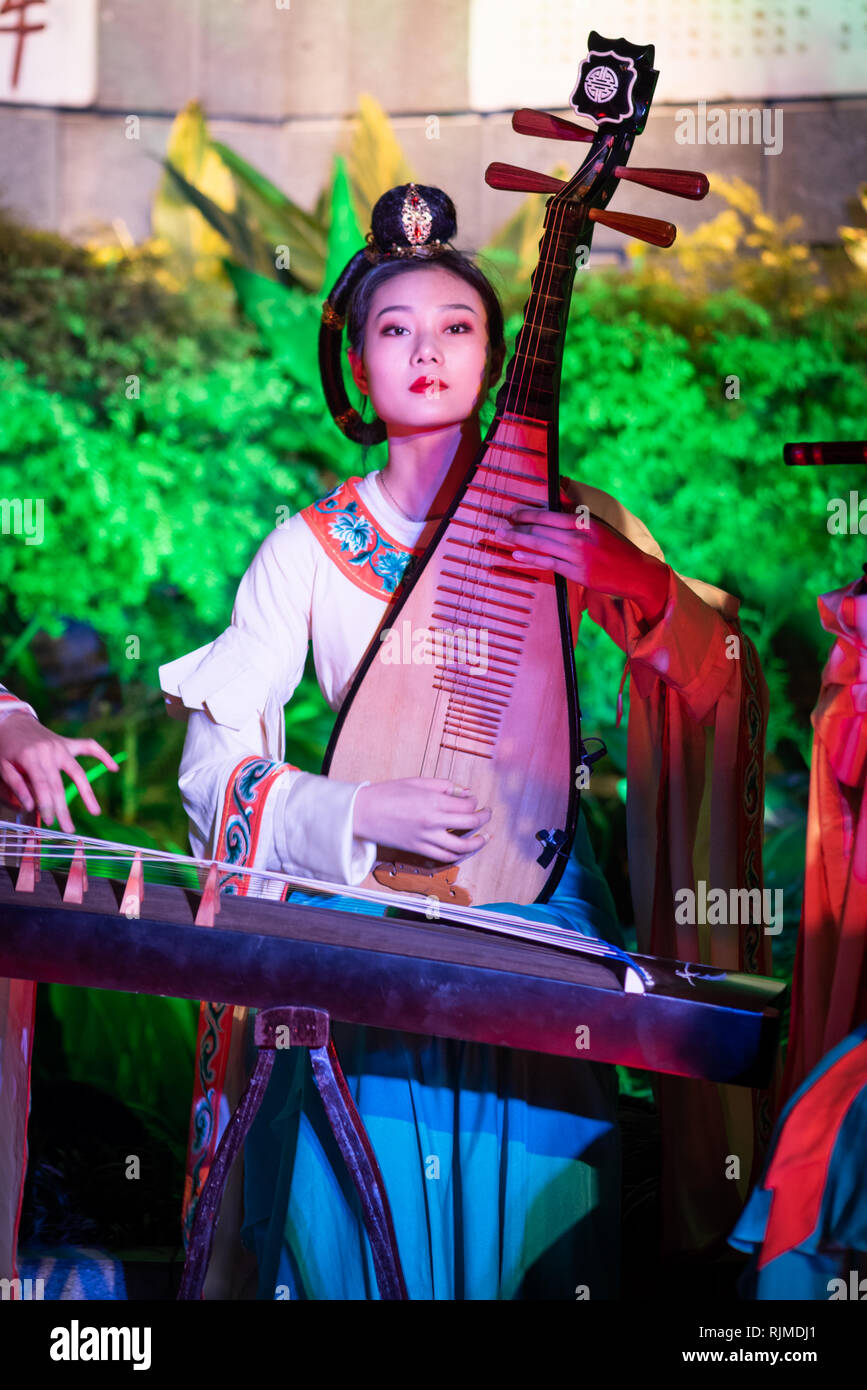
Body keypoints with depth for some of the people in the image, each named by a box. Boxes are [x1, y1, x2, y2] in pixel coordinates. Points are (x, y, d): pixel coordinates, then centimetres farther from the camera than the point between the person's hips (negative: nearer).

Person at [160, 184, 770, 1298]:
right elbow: (213, 766, -1)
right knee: (359, 1166, -16)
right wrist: (358, 812, -18)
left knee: (529, 1160, -15)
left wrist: (635, 584, -12)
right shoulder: (309, 548, 4)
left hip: (536, 889, 1)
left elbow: (719, 688, 6)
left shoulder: (567, 521, 7)